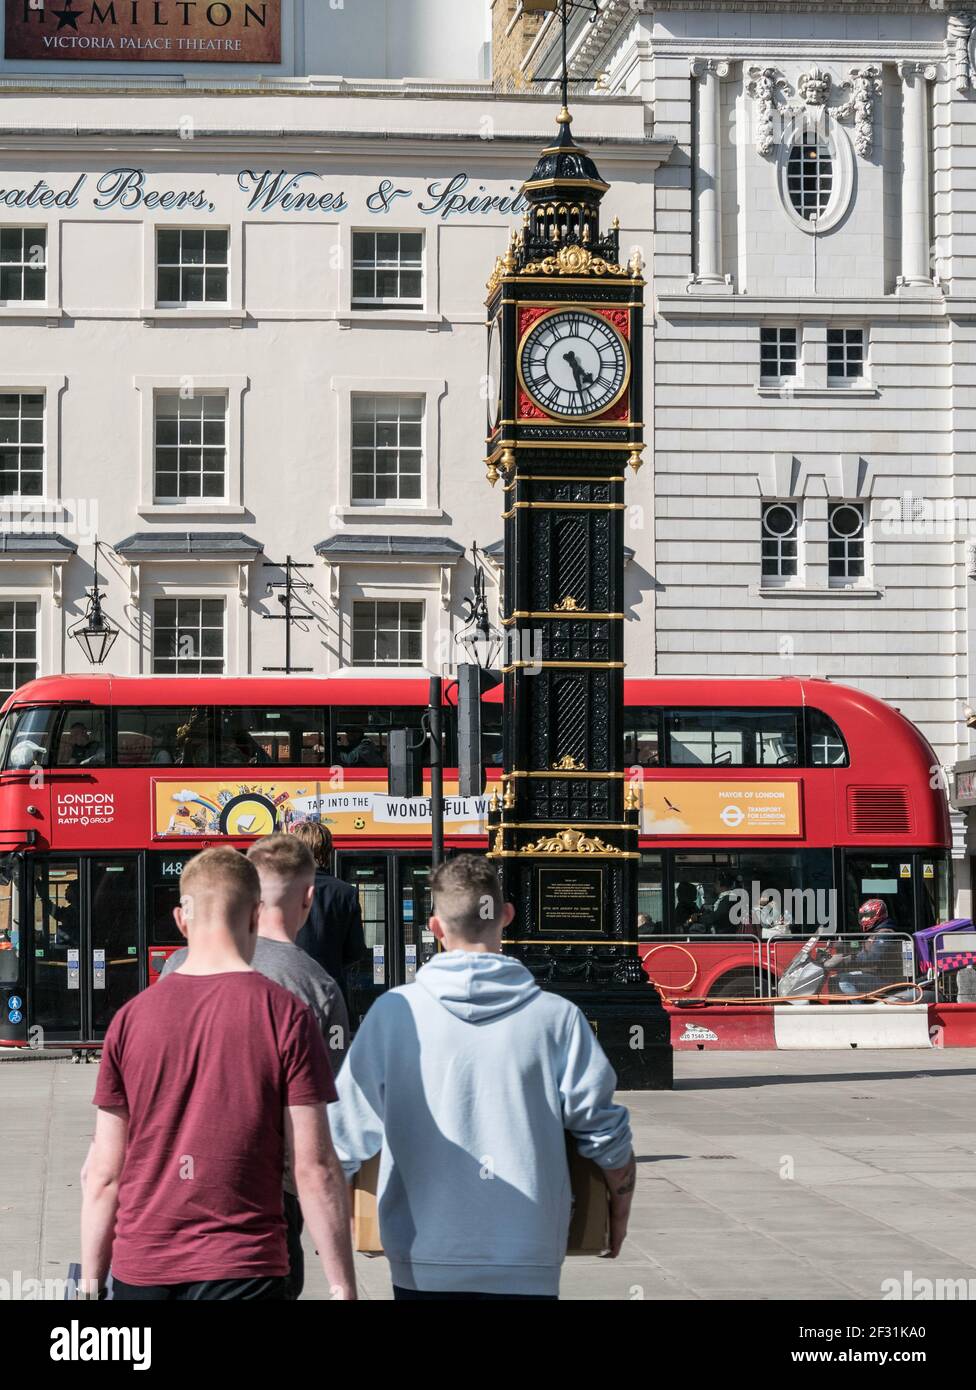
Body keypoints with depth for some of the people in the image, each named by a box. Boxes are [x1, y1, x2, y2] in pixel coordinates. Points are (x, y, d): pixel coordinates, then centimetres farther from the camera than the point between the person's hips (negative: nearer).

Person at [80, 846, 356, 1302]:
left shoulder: (130, 1018, 3)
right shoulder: (286, 1015, -5)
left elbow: (102, 1174, 4)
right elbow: (314, 1168, -8)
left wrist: (90, 1283, 12)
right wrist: (342, 1286, -3)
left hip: (140, 1272, 3)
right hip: (243, 1268, -3)